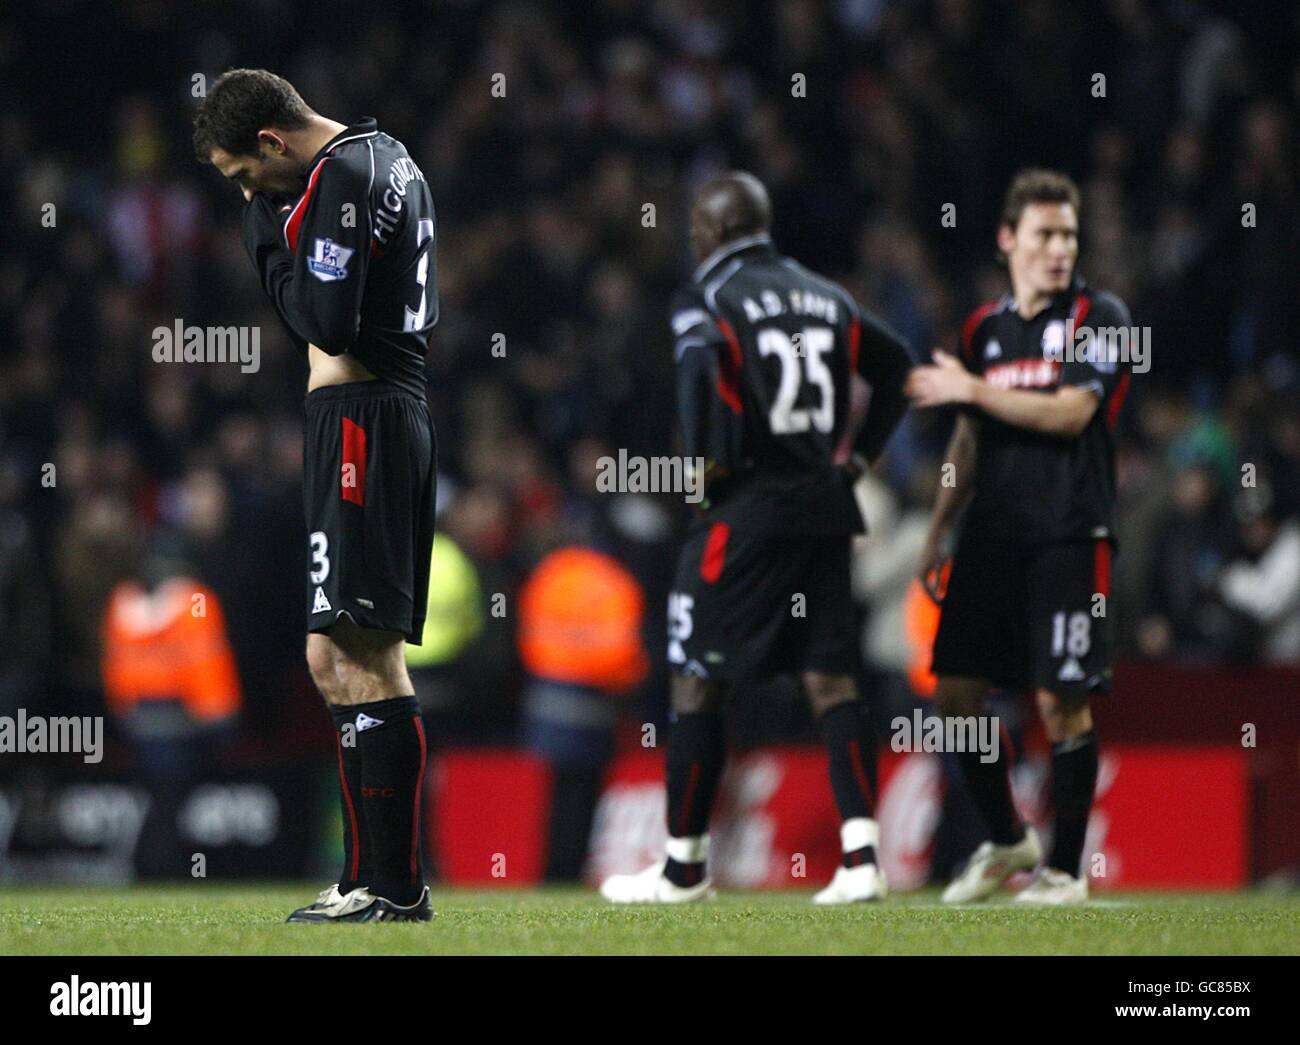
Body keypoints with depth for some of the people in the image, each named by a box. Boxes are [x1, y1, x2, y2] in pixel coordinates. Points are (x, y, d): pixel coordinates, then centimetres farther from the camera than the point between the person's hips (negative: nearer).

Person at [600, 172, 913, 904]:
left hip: (747, 509, -6)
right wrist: (859, 453, 20)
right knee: (830, 678, 3)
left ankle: (686, 865, 10)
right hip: (826, 505, 6)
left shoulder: (709, 299, -4)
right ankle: (862, 854, -9)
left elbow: (700, 364, -25)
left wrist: (706, 460, -15)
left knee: (699, 680, 4)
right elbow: (897, 364, 19)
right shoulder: (826, 298, 15)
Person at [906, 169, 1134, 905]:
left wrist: (973, 389, -12)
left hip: (1069, 535, -6)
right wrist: (938, 533, 17)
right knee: (957, 693, 4)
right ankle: (1008, 842, 22)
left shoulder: (1099, 318, -3)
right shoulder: (984, 328, 14)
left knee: (1063, 700, -6)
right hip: (992, 534, 6)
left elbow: (1070, 413, -15)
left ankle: (1066, 868, 4)